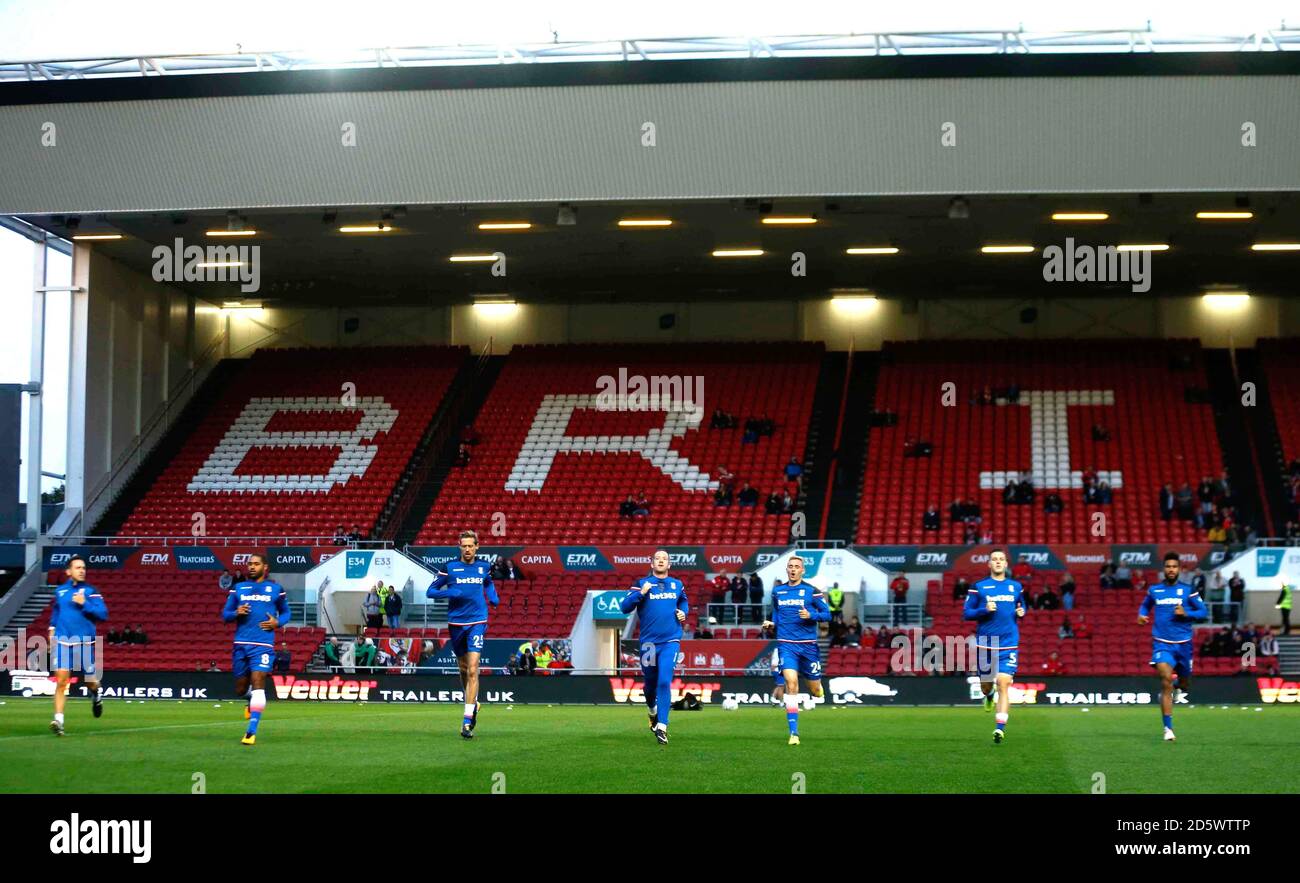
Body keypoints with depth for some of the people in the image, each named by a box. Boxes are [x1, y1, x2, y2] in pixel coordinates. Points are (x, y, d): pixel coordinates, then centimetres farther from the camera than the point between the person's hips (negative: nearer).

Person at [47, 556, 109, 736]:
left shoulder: (91, 591, -2)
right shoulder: (60, 591, 9)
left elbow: (103, 614, -11)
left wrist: (84, 604, -19)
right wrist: (52, 627, 18)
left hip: (85, 643, -1)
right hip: (63, 642, 1)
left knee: (90, 682, 9)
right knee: (61, 681, -11)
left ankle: (97, 694, 46)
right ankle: (58, 720, -13)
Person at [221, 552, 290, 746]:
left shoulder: (276, 589, 7)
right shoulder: (238, 588, 11)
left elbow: (285, 612, 19)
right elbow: (225, 614, 12)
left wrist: (278, 622, -3)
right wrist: (236, 613, -10)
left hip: (263, 645, -3)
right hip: (240, 644, 3)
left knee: (258, 684, -18)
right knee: (240, 689, 9)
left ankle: (251, 732, -19)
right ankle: (252, 701, 47)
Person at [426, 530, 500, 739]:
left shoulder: (484, 567, 6)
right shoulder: (449, 567, -2)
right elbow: (430, 591, -2)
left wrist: (493, 596, 8)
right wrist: (450, 593, -18)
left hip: (477, 622, -1)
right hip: (456, 624, 1)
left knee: (472, 670, -13)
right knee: (463, 669, 14)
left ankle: (467, 721, -16)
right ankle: (473, 704, 41)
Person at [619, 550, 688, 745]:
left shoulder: (677, 585, 10)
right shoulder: (642, 583, 2)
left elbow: (684, 602, 30)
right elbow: (624, 607, -4)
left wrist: (684, 612, 9)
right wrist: (640, 593, -17)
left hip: (670, 641, 0)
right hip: (648, 642, 0)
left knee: (664, 682, -15)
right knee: (651, 683, 13)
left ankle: (662, 727, -16)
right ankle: (652, 712, 45)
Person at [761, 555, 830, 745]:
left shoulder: (811, 591, -1)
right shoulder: (777, 592, 10)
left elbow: (827, 614, -1)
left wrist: (811, 615, -18)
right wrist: (771, 624, 8)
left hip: (808, 645, -1)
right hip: (787, 645, 1)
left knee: (814, 688, 5)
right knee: (791, 683, -18)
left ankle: (814, 694, 47)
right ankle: (793, 732, -17)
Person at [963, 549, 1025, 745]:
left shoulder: (1016, 587, 9)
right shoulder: (979, 587, 1)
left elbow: (1021, 605, 25)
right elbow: (966, 614, 0)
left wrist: (1021, 611, 1)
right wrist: (985, 610, -17)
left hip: (1009, 645, 0)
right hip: (984, 645, 0)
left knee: (1003, 684, -14)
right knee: (986, 685, 11)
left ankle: (1000, 728, -15)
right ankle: (988, 696, 50)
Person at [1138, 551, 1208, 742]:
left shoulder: (1188, 590, -1)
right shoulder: (1154, 590, 4)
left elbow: (1203, 612, 2)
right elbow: (1145, 605, 23)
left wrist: (1186, 613, -15)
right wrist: (1142, 615, 2)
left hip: (1183, 643, 1)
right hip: (1162, 643, -1)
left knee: (1184, 681, 15)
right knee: (1166, 680, -20)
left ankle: (1181, 690, 58)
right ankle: (1168, 728, -17)